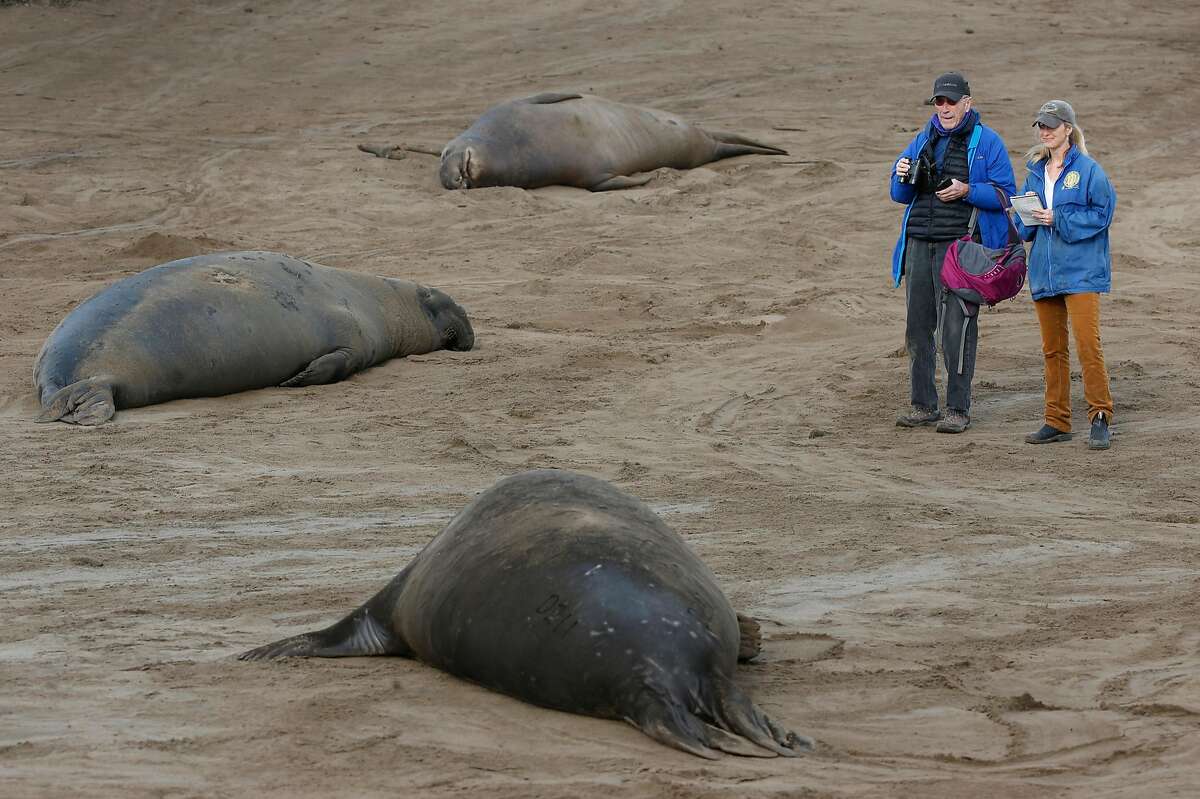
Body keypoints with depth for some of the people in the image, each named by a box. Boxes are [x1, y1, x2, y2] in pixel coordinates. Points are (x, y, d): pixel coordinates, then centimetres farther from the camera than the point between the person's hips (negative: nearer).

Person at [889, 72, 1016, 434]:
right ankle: (923, 404, 16)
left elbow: (1005, 194, -3)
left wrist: (966, 191, -17)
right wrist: (904, 178, -3)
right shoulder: (923, 140, 16)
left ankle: (958, 409, -3)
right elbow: (900, 195, 19)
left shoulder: (987, 142, 1)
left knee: (957, 328, -8)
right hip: (918, 245, 6)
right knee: (918, 326, 7)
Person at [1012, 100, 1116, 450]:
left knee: (1088, 345, -13)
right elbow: (1022, 224, 17)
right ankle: (1057, 421, 16)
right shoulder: (1036, 171, 13)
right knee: (1053, 349, 10)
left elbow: (1102, 214, -9)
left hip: (1080, 272, -6)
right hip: (1044, 271, 6)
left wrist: (1059, 219, -16)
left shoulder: (1088, 169, -5)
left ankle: (1100, 419, -8)